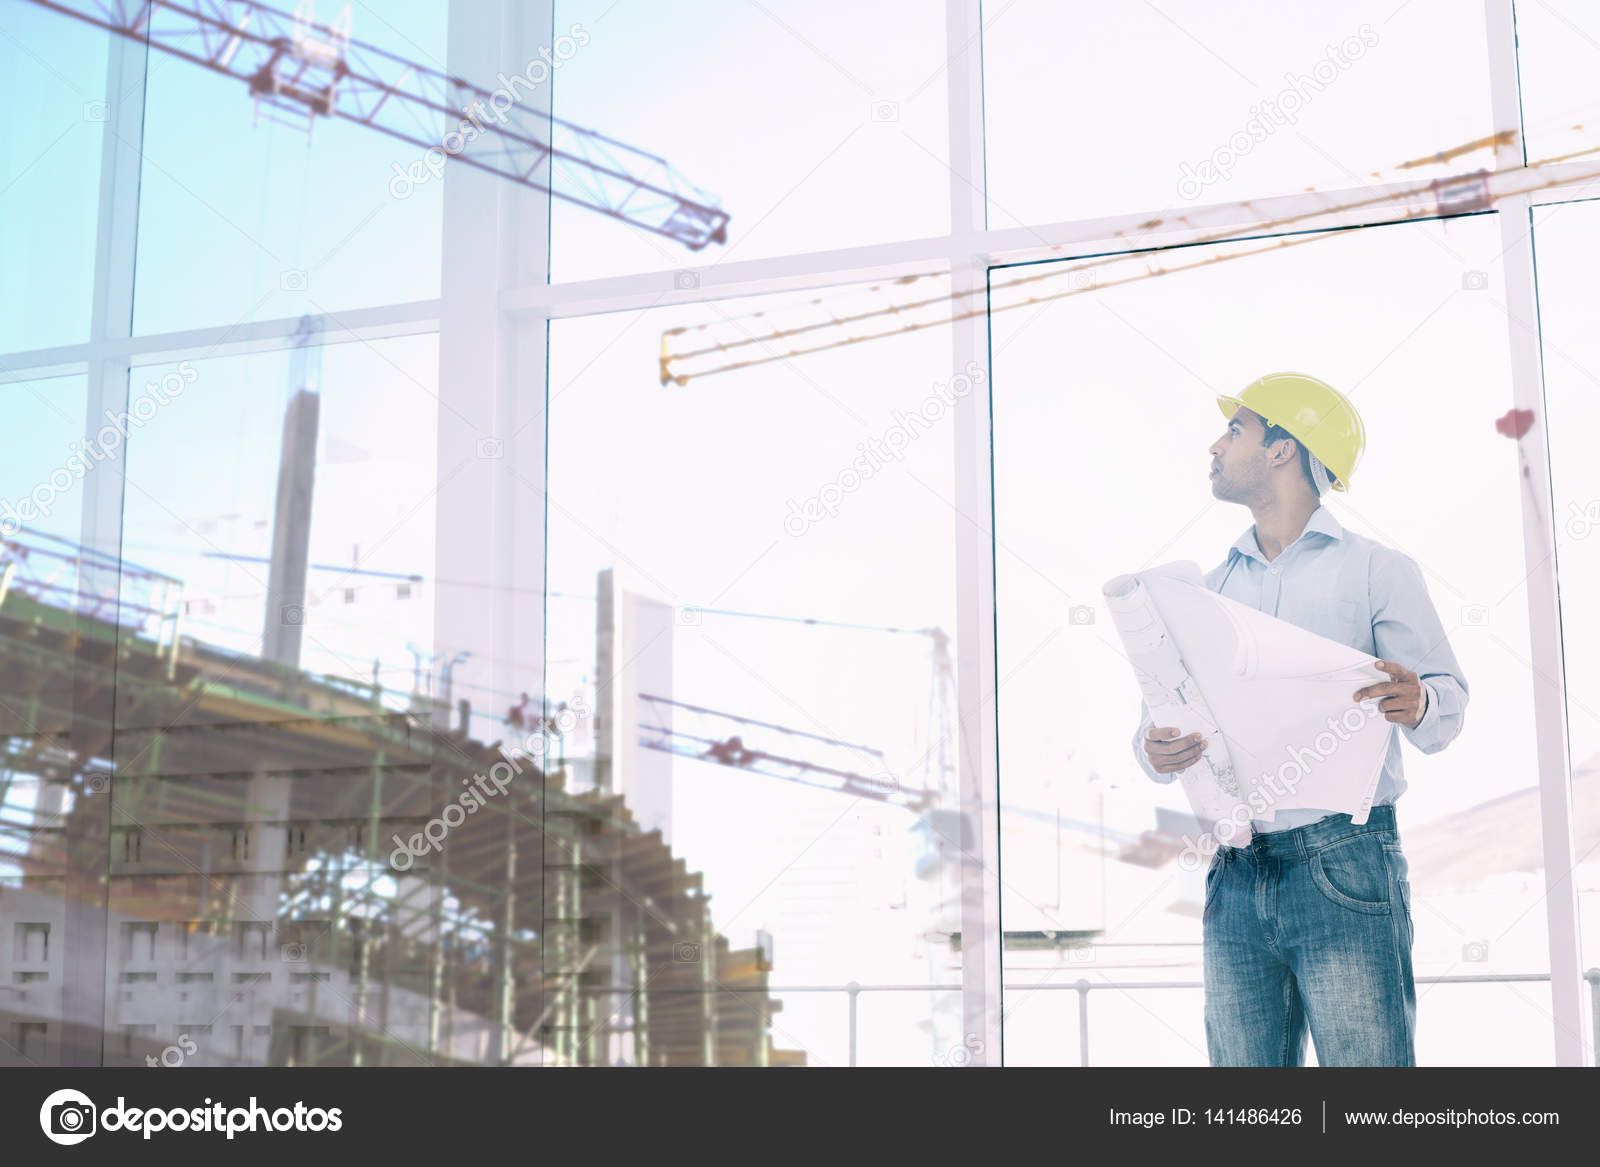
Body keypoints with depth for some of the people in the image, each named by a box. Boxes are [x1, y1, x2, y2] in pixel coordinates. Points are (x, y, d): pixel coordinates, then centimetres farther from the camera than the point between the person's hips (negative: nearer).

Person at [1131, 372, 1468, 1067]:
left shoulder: (1376, 569, 8)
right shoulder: (1211, 590, 21)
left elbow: (1447, 703, 1)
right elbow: (1159, 716, 15)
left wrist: (1417, 705, -23)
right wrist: (1156, 751, -9)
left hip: (1344, 865, -4)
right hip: (1235, 878, 4)